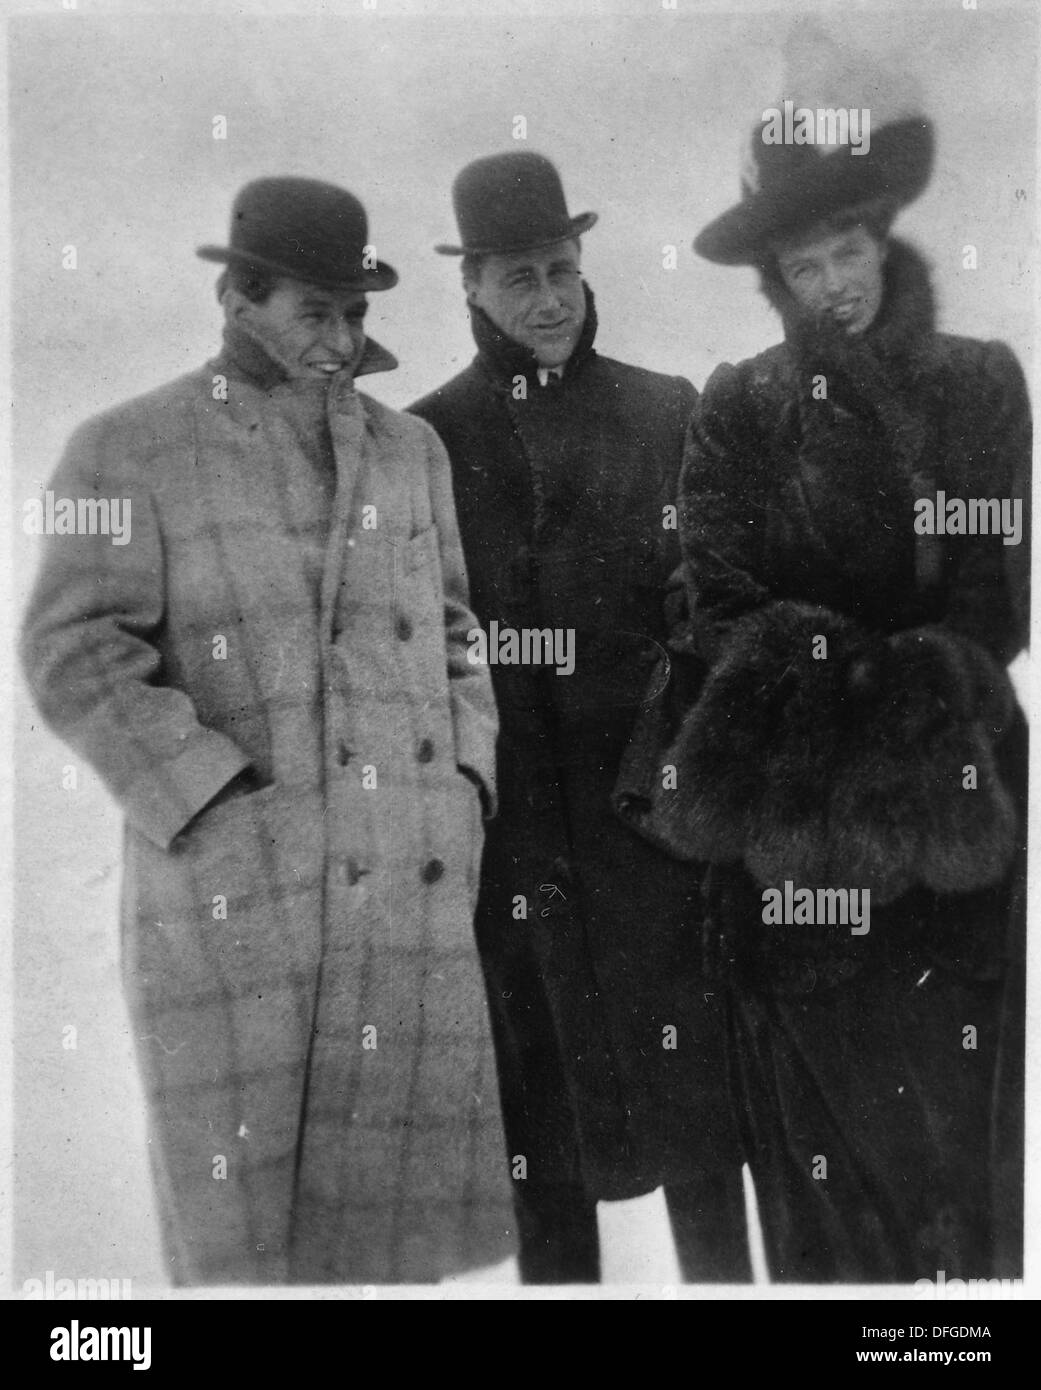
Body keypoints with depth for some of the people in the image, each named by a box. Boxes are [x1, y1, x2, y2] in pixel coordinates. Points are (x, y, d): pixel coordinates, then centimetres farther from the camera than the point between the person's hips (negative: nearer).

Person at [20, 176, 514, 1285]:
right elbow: (77, 658, -6)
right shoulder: (128, 454, 1)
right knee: (243, 1210, 6)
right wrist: (225, 806, -13)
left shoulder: (410, 449, 15)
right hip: (229, 891, -3)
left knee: (399, 1202, 10)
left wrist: (465, 789, 6)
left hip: (414, 890, 4)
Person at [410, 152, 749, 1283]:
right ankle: (557, 1271, 28)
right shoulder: (427, 436, 3)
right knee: (541, 1099, 10)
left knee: (692, 1073, 9)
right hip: (509, 814, 0)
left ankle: (720, 1272, 27)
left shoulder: (668, 411, 6)